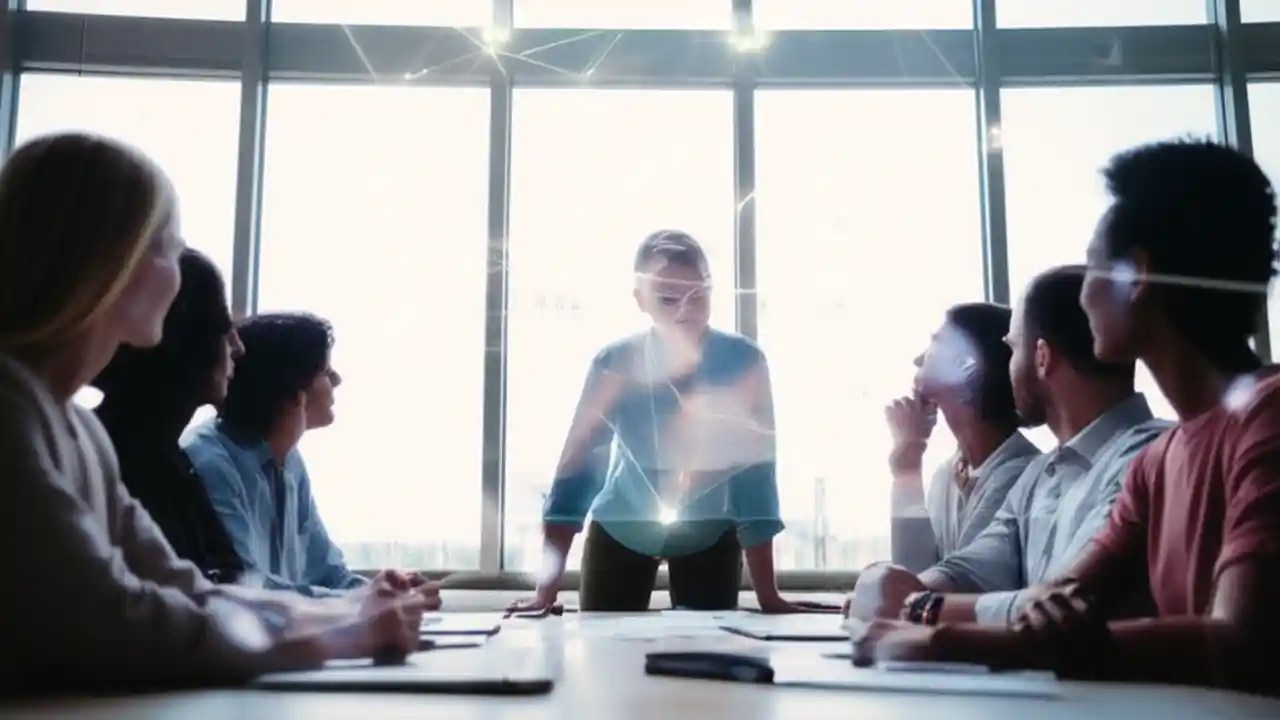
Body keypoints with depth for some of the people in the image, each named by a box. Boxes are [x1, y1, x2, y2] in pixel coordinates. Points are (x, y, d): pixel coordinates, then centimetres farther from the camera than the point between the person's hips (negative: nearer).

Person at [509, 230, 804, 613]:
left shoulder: (742, 362, -23)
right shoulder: (613, 364, -23)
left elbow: (756, 468, -21)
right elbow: (578, 462, -25)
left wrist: (767, 594, -24)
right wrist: (548, 584, -33)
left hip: (710, 531, 0)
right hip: (621, 527, 0)